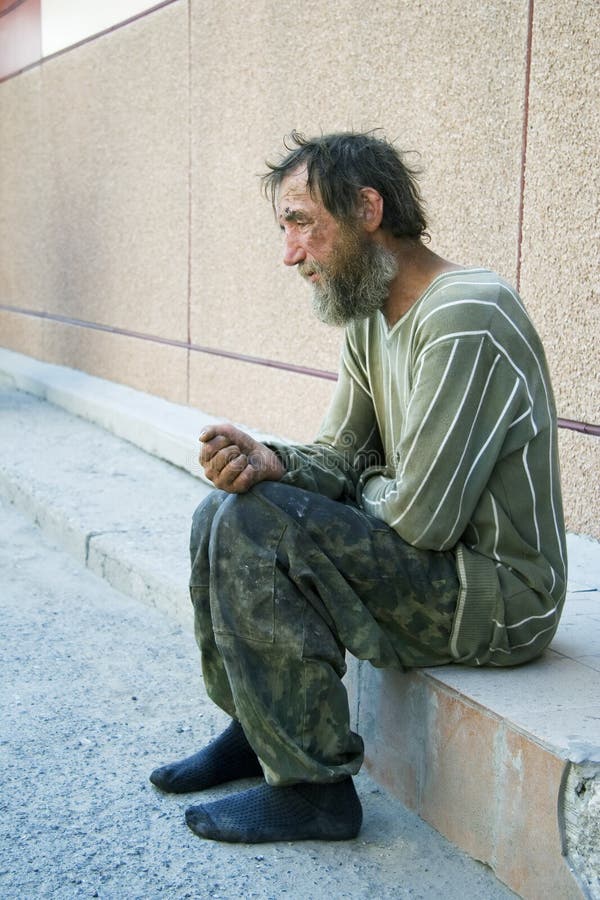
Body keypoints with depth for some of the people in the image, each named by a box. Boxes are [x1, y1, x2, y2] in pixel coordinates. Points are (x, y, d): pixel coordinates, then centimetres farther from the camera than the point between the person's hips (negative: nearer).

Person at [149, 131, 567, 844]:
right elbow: (337, 457, 9)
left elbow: (420, 516, -26)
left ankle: (314, 789, -11)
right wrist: (272, 462, -13)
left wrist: (372, 485, -4)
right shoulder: (370, 319, 8)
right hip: (441, 563, 10)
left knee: (251, 524, -22)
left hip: (501, 597, -10)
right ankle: (256, 730, 19)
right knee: (222, 514, 8)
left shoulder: (463, 319, -24)